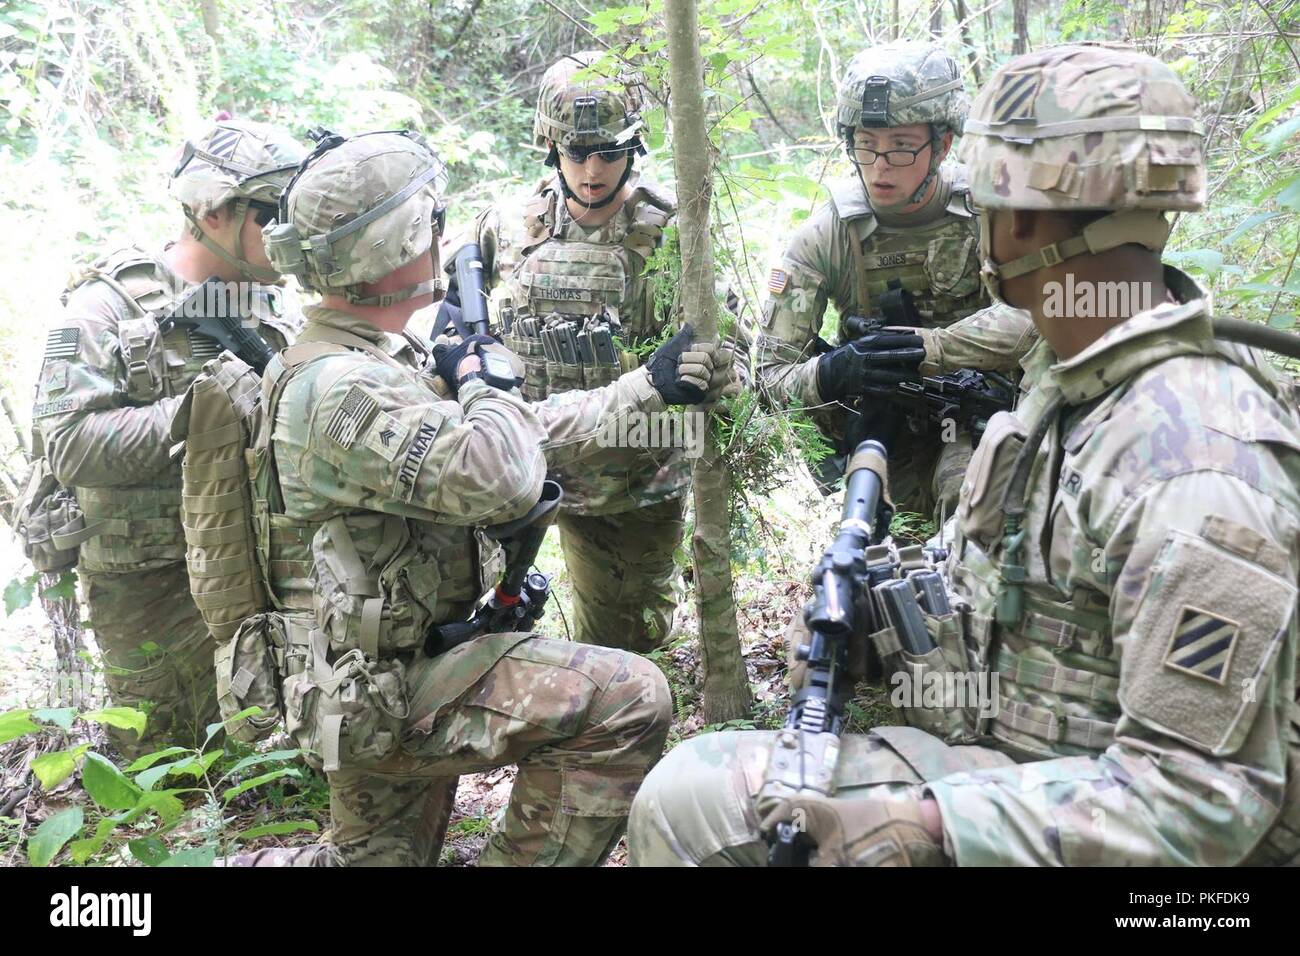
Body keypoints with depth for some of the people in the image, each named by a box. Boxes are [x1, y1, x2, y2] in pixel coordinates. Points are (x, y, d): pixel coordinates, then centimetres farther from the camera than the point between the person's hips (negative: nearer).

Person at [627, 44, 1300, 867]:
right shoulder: (1071, 375, 3)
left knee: (689, 802, -15)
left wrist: (923, 826, -31)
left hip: (1058, 827, -8)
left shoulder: (1194, 461, -28)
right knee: (691, 792, 5)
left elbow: (1200, 799, -27)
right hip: (991, 754, 9)